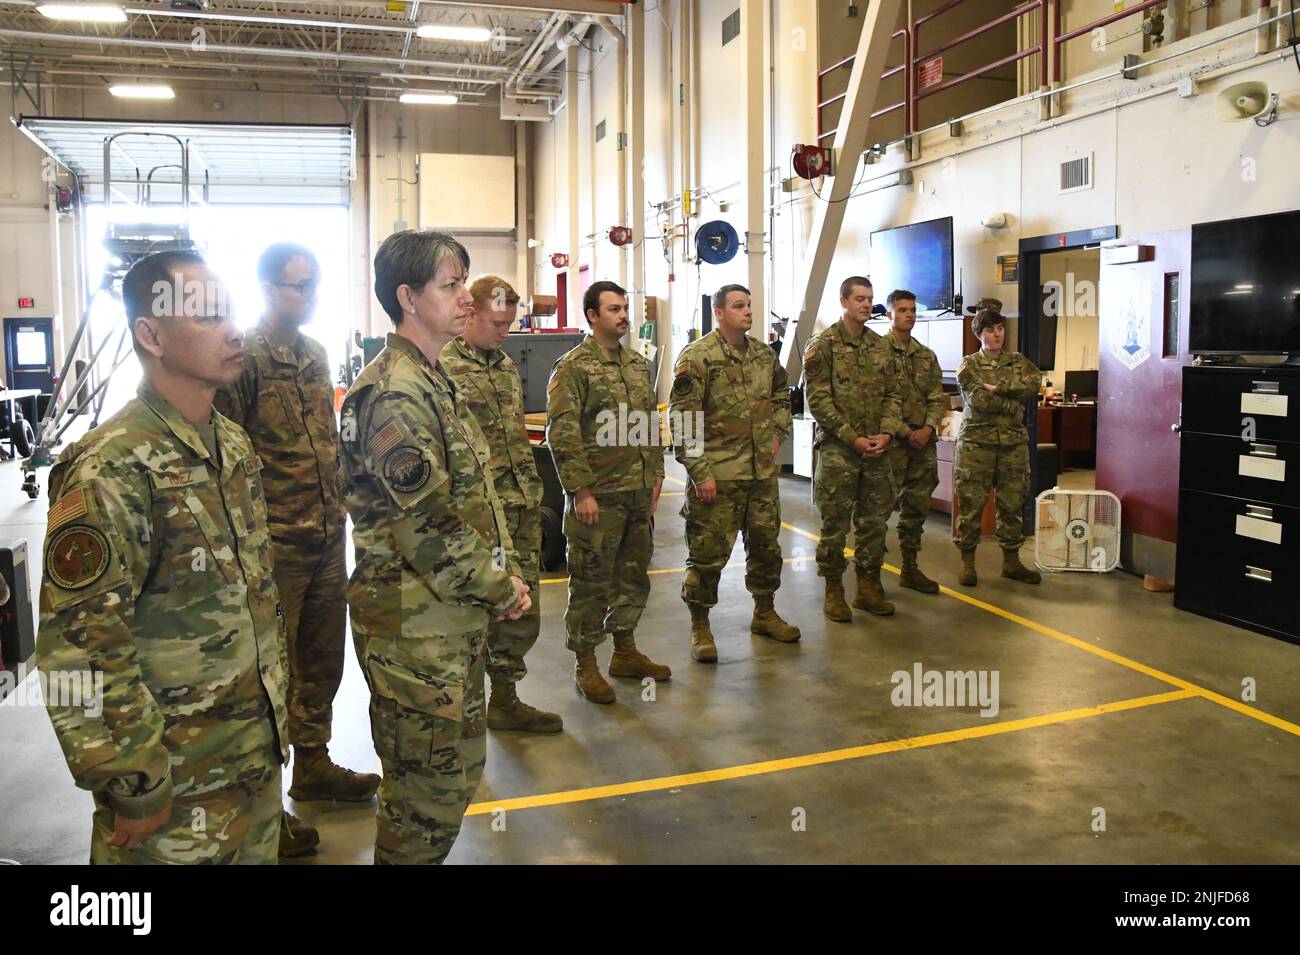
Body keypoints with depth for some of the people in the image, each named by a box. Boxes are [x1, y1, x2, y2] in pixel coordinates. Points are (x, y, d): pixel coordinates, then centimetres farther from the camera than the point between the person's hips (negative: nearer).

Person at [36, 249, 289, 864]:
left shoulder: (233, 444, 5)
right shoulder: (111, 473, -22)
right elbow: (79, 654, -21)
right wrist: (136, 787, -16)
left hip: (257, 759, 7)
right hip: (175, 789, -7)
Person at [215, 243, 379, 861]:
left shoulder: (316, 353, 12)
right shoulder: (242, 358, -12)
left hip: (328, 538, 8)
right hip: (276, 547, -7)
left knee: (323, 659, 18)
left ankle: (313, 766, 35)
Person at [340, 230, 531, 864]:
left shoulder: (433, 381, 14)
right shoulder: (396, 395, -20)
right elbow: (426, 528, -23)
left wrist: (506, 574, 8)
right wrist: (498, 587, -11)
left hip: (453, 616, 10)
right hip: (416, 623, -10)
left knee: (459, 763, 21)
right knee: (432, 785, 3)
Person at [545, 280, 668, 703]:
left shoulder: (638, 364, 13)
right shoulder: (573, 367, -9)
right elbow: (562, 434, -14)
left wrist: (656, 475, 13)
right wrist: (580, 491, -17)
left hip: (639, 493, 7)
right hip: (598, 494, -7)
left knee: (634, 574, 16)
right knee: (591, 581, 2)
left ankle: (625, 651, 31)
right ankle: (585, 665, 14)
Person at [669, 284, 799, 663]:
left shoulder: (764, 355, 10)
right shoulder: (697, 357, -11)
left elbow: (781, 396, 28)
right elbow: (683, 419, -15)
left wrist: (777, 434, 12)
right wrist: (700, 471, -18)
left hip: (762, 472, 7)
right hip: (717, 475, -6)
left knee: (766, 545, 17)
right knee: (708, 553, 1)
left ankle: (764, 613, 35)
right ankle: (700, 628, 15)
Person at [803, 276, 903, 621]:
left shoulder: (879, 346, 11)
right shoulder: (823, 346, -6)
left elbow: (891, 394, 12)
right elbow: (818, 399, -11)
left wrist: (886, 432, -5)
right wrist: (852, 438, -14)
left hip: (876, 449, 5)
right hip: (837, 449, -5)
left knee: (874, 520, 10)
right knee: (835, 523, 1)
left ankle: (869, 586, 23)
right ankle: (834, 591, 12)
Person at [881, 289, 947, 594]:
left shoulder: (927, 356, 15)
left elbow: (937, 398, 11)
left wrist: (928, 428, -7)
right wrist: (903, 431, -14)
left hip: (923, 441, 6)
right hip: (892, 440, -6)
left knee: (916, 507, 10)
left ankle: (910, 569, 20)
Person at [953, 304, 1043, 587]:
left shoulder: (1018, 361, 12)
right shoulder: (968, 365, 2)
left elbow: (1034, 383, -9)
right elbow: (977, 400, -12)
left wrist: (997, 388, -15)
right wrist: (1013, 404, -9)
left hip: (1013, 443, 3)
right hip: (976, 443, -3)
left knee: (1013, 504, 6)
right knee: (971, 503, -2)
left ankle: (1011, 561, 17)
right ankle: (967, 562, 8)